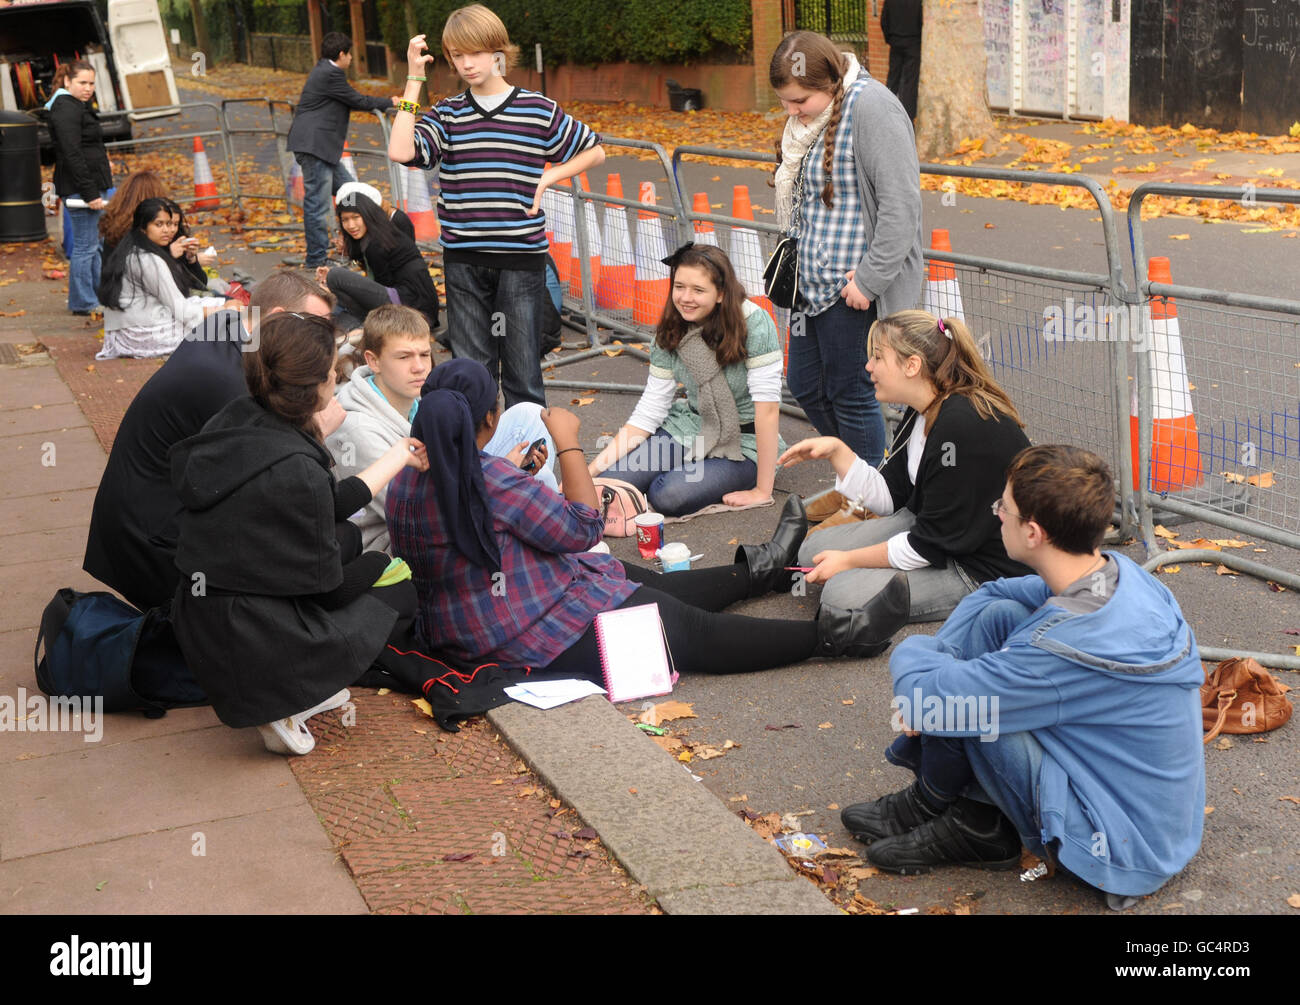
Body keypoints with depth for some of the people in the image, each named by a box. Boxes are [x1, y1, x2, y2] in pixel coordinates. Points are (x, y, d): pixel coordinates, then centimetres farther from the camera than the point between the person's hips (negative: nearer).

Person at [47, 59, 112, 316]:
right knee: (85, 245, -5)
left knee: (95, 244, 16)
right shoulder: (66, 110, -15)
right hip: (79, 187, -11)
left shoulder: (80, 107, 18)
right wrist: (90, 193, -24)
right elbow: (72, 155, -21)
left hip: (91, 185, 11)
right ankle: (82, 303, 2)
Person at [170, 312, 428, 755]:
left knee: (347, 536, 24)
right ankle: (283, 708, 3)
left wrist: (398, 454, 20)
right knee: (402, 582, 13)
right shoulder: (296, 471, -25)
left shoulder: (236, 419, 0)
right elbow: (324, 581, -12)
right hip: (255, 649, -8)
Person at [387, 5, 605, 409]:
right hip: (464, 259, 2)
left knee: (522, 367, 5)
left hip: (521, 257, -2)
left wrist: (546, 178, -2)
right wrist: (414, 80, -9)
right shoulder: (448, 114, 4)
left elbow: (594, 151, 11)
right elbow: (401, 151, -14)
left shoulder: (538, 110, 0)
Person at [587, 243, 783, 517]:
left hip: (743, 445, -4)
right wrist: (589, 472, -13)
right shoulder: (671, 333, -4)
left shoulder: (753, 323, -21)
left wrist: (762, 490, -23)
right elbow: (648, 413, -4)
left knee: (668, 496, -28)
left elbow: (768, 407, -22)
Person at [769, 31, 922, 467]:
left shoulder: (871, 107, -17)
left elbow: (900, 203, -22)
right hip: (811, 283, 9)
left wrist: (869, 280, -22)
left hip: (851, 288, -9)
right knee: (805, 385, 15)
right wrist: (792, 262, 15)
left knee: (849, 394, 0)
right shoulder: (809, 116, 10)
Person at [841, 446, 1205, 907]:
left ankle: (934, 804, 15)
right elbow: (991, 594, 9)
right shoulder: (1117, 570, -6)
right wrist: (928, 683, -3)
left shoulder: (1068, 644, -33)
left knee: (954, 706, -17)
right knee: (998, 616, 0)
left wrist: (911, 654, -1)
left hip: (1127, 848, -9)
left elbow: (926, 700, -25)